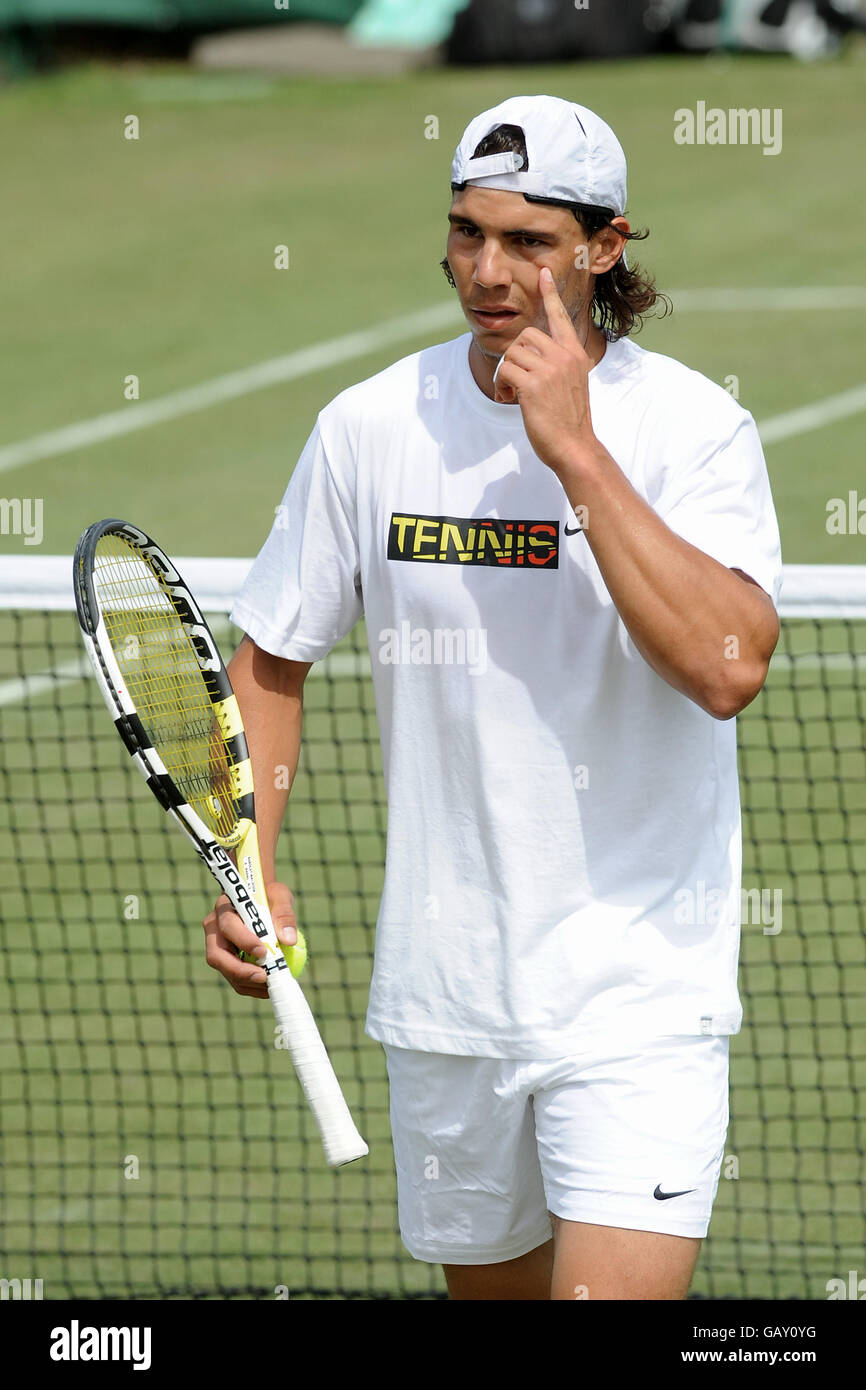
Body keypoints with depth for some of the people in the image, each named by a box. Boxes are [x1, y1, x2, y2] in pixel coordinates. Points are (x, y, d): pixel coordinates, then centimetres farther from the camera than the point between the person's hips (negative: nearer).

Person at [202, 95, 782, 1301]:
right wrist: (249, 873, -2)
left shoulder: (691, 426, -10)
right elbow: (270, 658, 12)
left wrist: (575, 448, -24)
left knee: (614, 1288, -17)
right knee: (490, 1282, 15)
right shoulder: (370, 427, 0)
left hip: (636, 993, -4)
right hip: (441, 991, 4)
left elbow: (728, 666, -26)